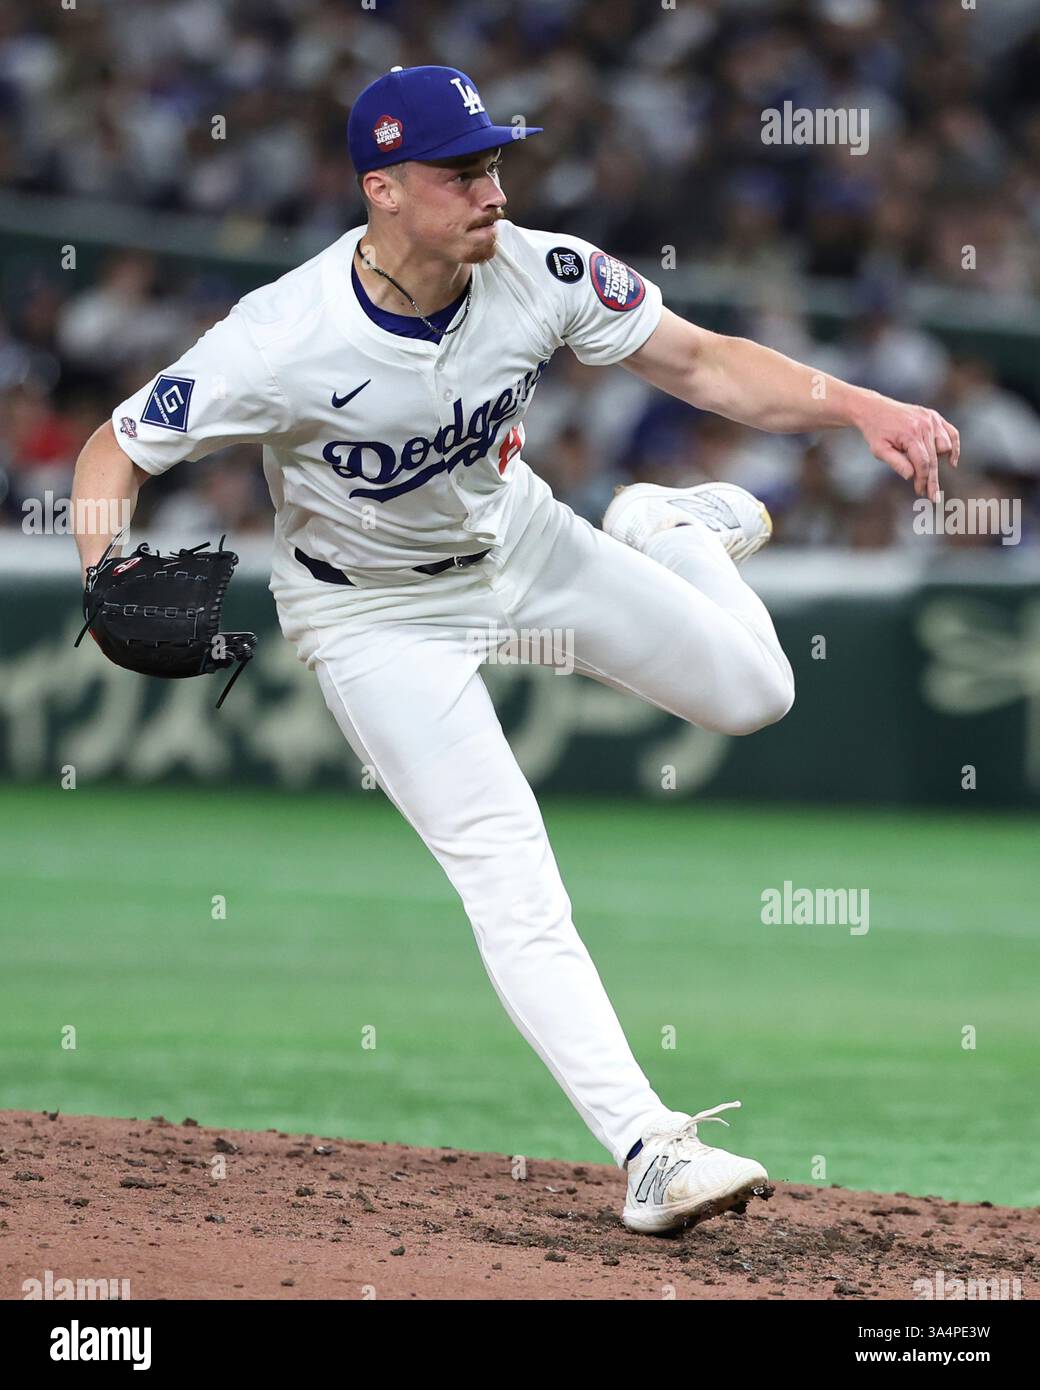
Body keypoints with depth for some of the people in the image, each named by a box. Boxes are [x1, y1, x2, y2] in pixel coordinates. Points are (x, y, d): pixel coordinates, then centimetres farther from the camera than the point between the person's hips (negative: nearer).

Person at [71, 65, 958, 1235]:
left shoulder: (541, 277, -22)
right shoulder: (287, 341, -33)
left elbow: (702, 364, -14)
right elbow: (116, 451, -23)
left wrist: (858, 408, -28)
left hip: (517, 541, 5)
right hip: (377, 613, -4)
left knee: (752, 691, 11)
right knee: (509, 875, -17)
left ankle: (660, 530, 43)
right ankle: (646, 1148, -19)